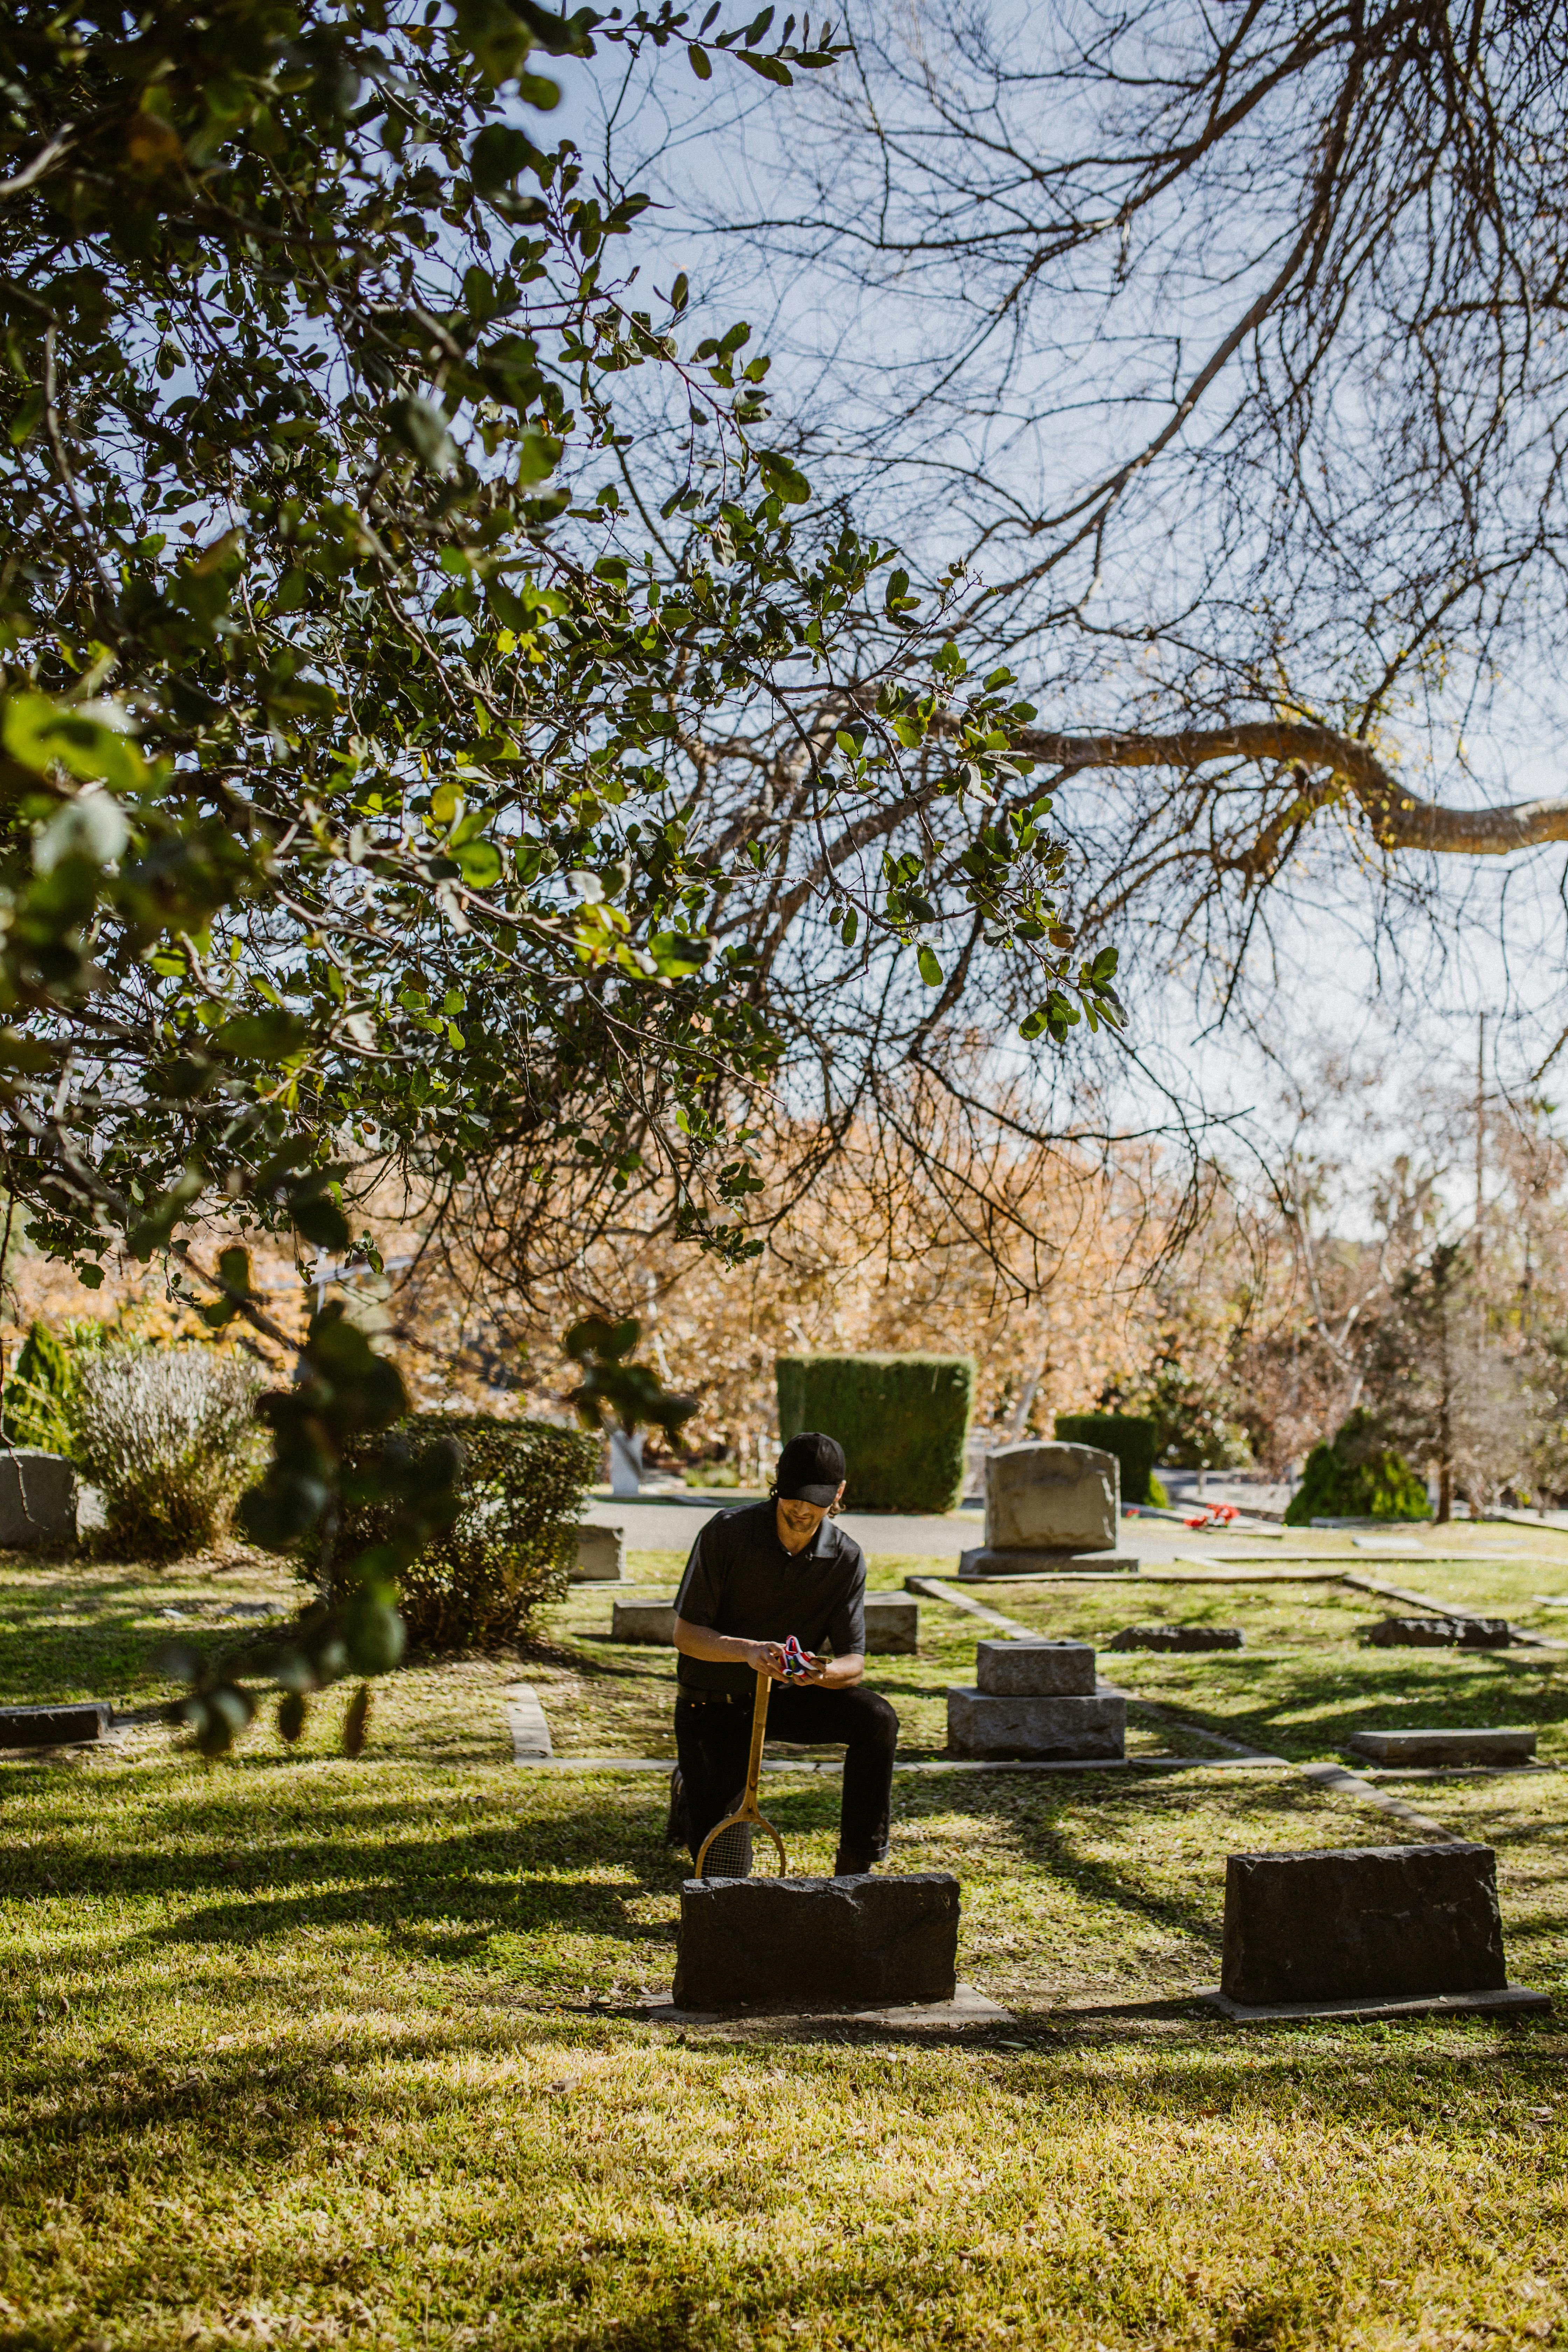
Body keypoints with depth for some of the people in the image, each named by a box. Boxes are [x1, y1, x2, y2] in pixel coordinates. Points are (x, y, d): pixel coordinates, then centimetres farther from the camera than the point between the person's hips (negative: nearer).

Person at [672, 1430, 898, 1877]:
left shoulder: (846, 1558, -10)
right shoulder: (727, 1533, -19)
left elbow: (853, 1663, -11)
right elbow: (685, 1633, -18)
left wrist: (824, 1672, -37)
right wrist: (747, 1651, -38)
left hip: (787, 1696, 2)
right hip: (712, 1704, -2)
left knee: (877, 1720, -26)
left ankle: (857, 1865, -14)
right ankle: (692, 1789, 31)